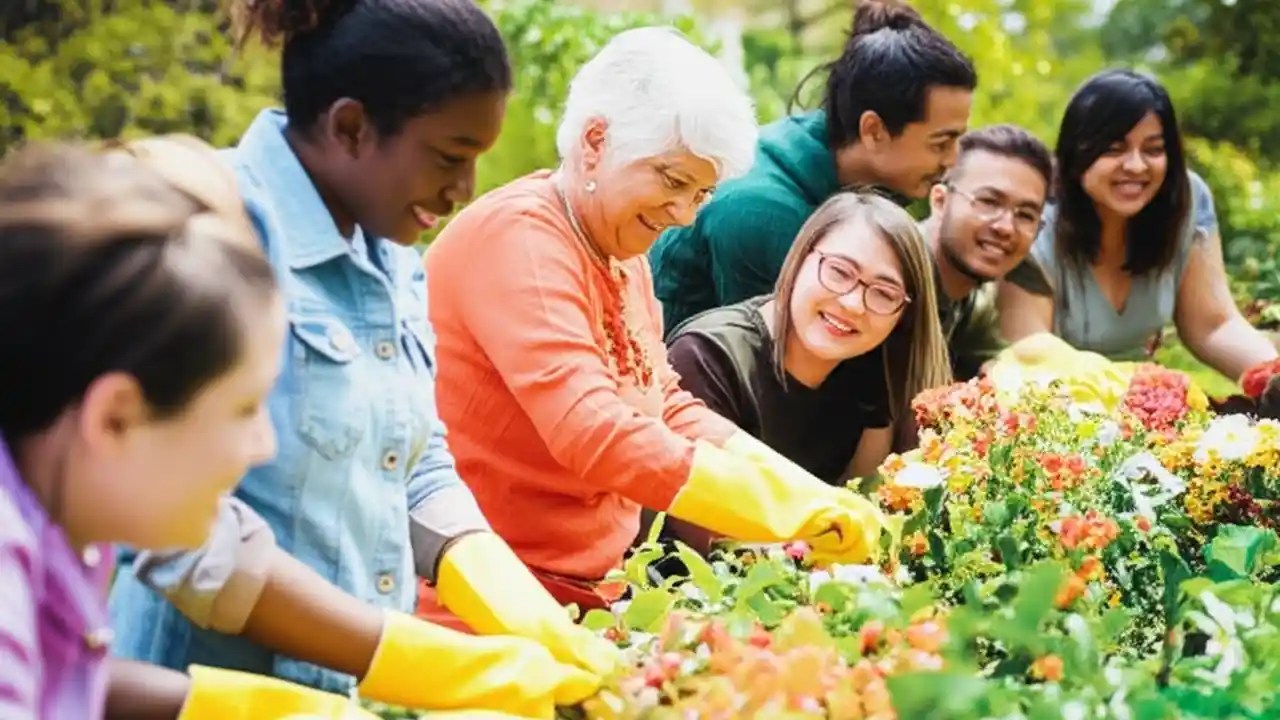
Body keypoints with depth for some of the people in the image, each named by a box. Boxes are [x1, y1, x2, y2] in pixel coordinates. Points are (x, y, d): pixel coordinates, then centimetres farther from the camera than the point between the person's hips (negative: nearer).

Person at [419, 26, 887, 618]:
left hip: (583, 592, 8)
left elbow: (666, 408, 9)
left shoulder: (620, 248, 9)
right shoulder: (518, 235, -19)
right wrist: (796, 509, -27)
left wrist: (817, 500, -4)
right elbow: (594, 435, -28)